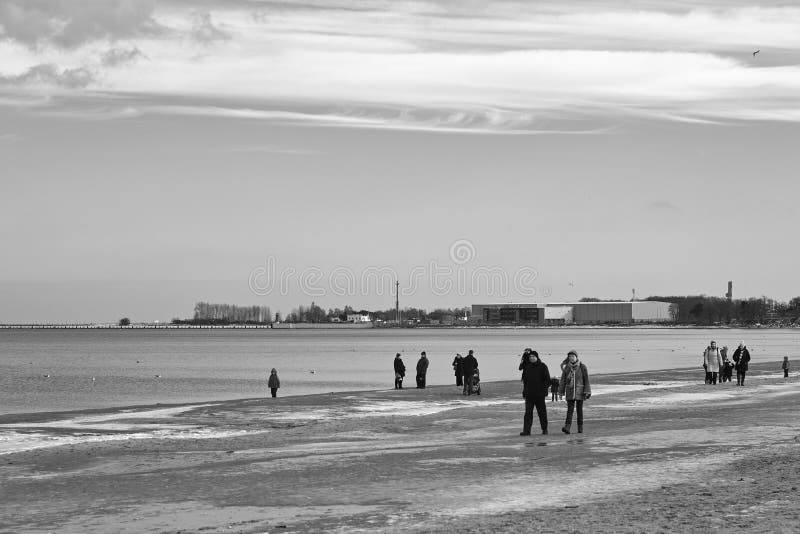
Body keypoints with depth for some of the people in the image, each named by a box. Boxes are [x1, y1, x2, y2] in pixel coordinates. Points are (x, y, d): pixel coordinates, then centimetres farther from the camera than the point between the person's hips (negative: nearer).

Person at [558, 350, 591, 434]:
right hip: (570, 391, 1)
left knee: (579, 409, 3)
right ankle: (567, 427, -21)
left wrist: (587, 392, -11)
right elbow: (563, 380, 6)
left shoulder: (582, 367, -4)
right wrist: (561, 392, 4)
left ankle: (580, 427, 13)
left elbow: (586, 380, -6)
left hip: (580, 391, -1)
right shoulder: (567, 367, 3)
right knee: (570, 409, -9)